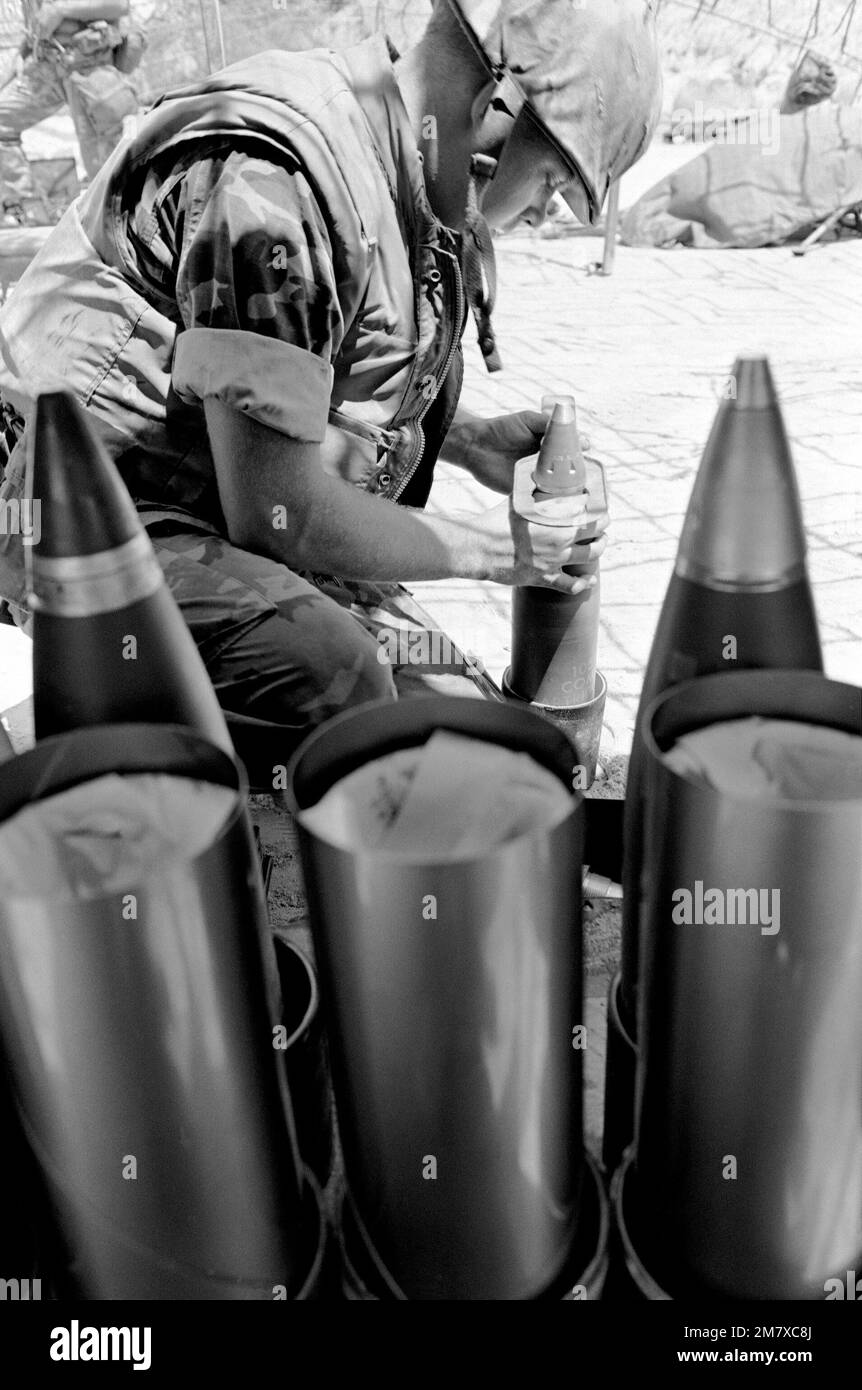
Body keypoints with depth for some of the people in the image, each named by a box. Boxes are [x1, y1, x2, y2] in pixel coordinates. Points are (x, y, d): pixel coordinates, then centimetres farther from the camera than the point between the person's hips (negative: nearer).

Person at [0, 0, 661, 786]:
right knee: (329, 669, -33)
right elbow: (278, 513, -25)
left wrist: (469, 440, 3)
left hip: (260, 522, 8)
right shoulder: (270, 181, -25)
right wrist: (491, 546, -12)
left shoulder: (424, 184, 4)